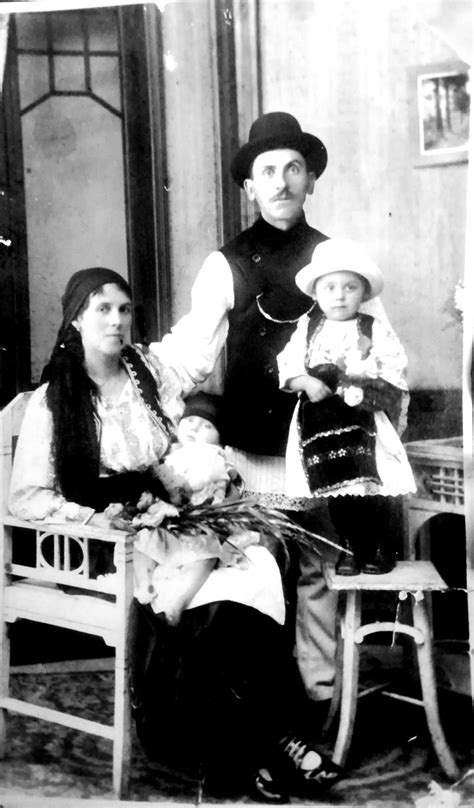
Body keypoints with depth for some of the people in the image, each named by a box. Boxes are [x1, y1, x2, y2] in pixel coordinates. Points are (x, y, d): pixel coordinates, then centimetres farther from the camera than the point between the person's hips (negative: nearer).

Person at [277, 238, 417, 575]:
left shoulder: (375, 330, -1)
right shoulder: (307, 328, 6)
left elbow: (395, 370, -5)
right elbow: (288, 367, 2)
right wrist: (308, 382, -16)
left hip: (361, 420, -2)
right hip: (319, 420, 3)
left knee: (369, 488, -4)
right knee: (334, 488, 7)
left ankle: (382, 548, 15)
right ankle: (351, 548, 22)